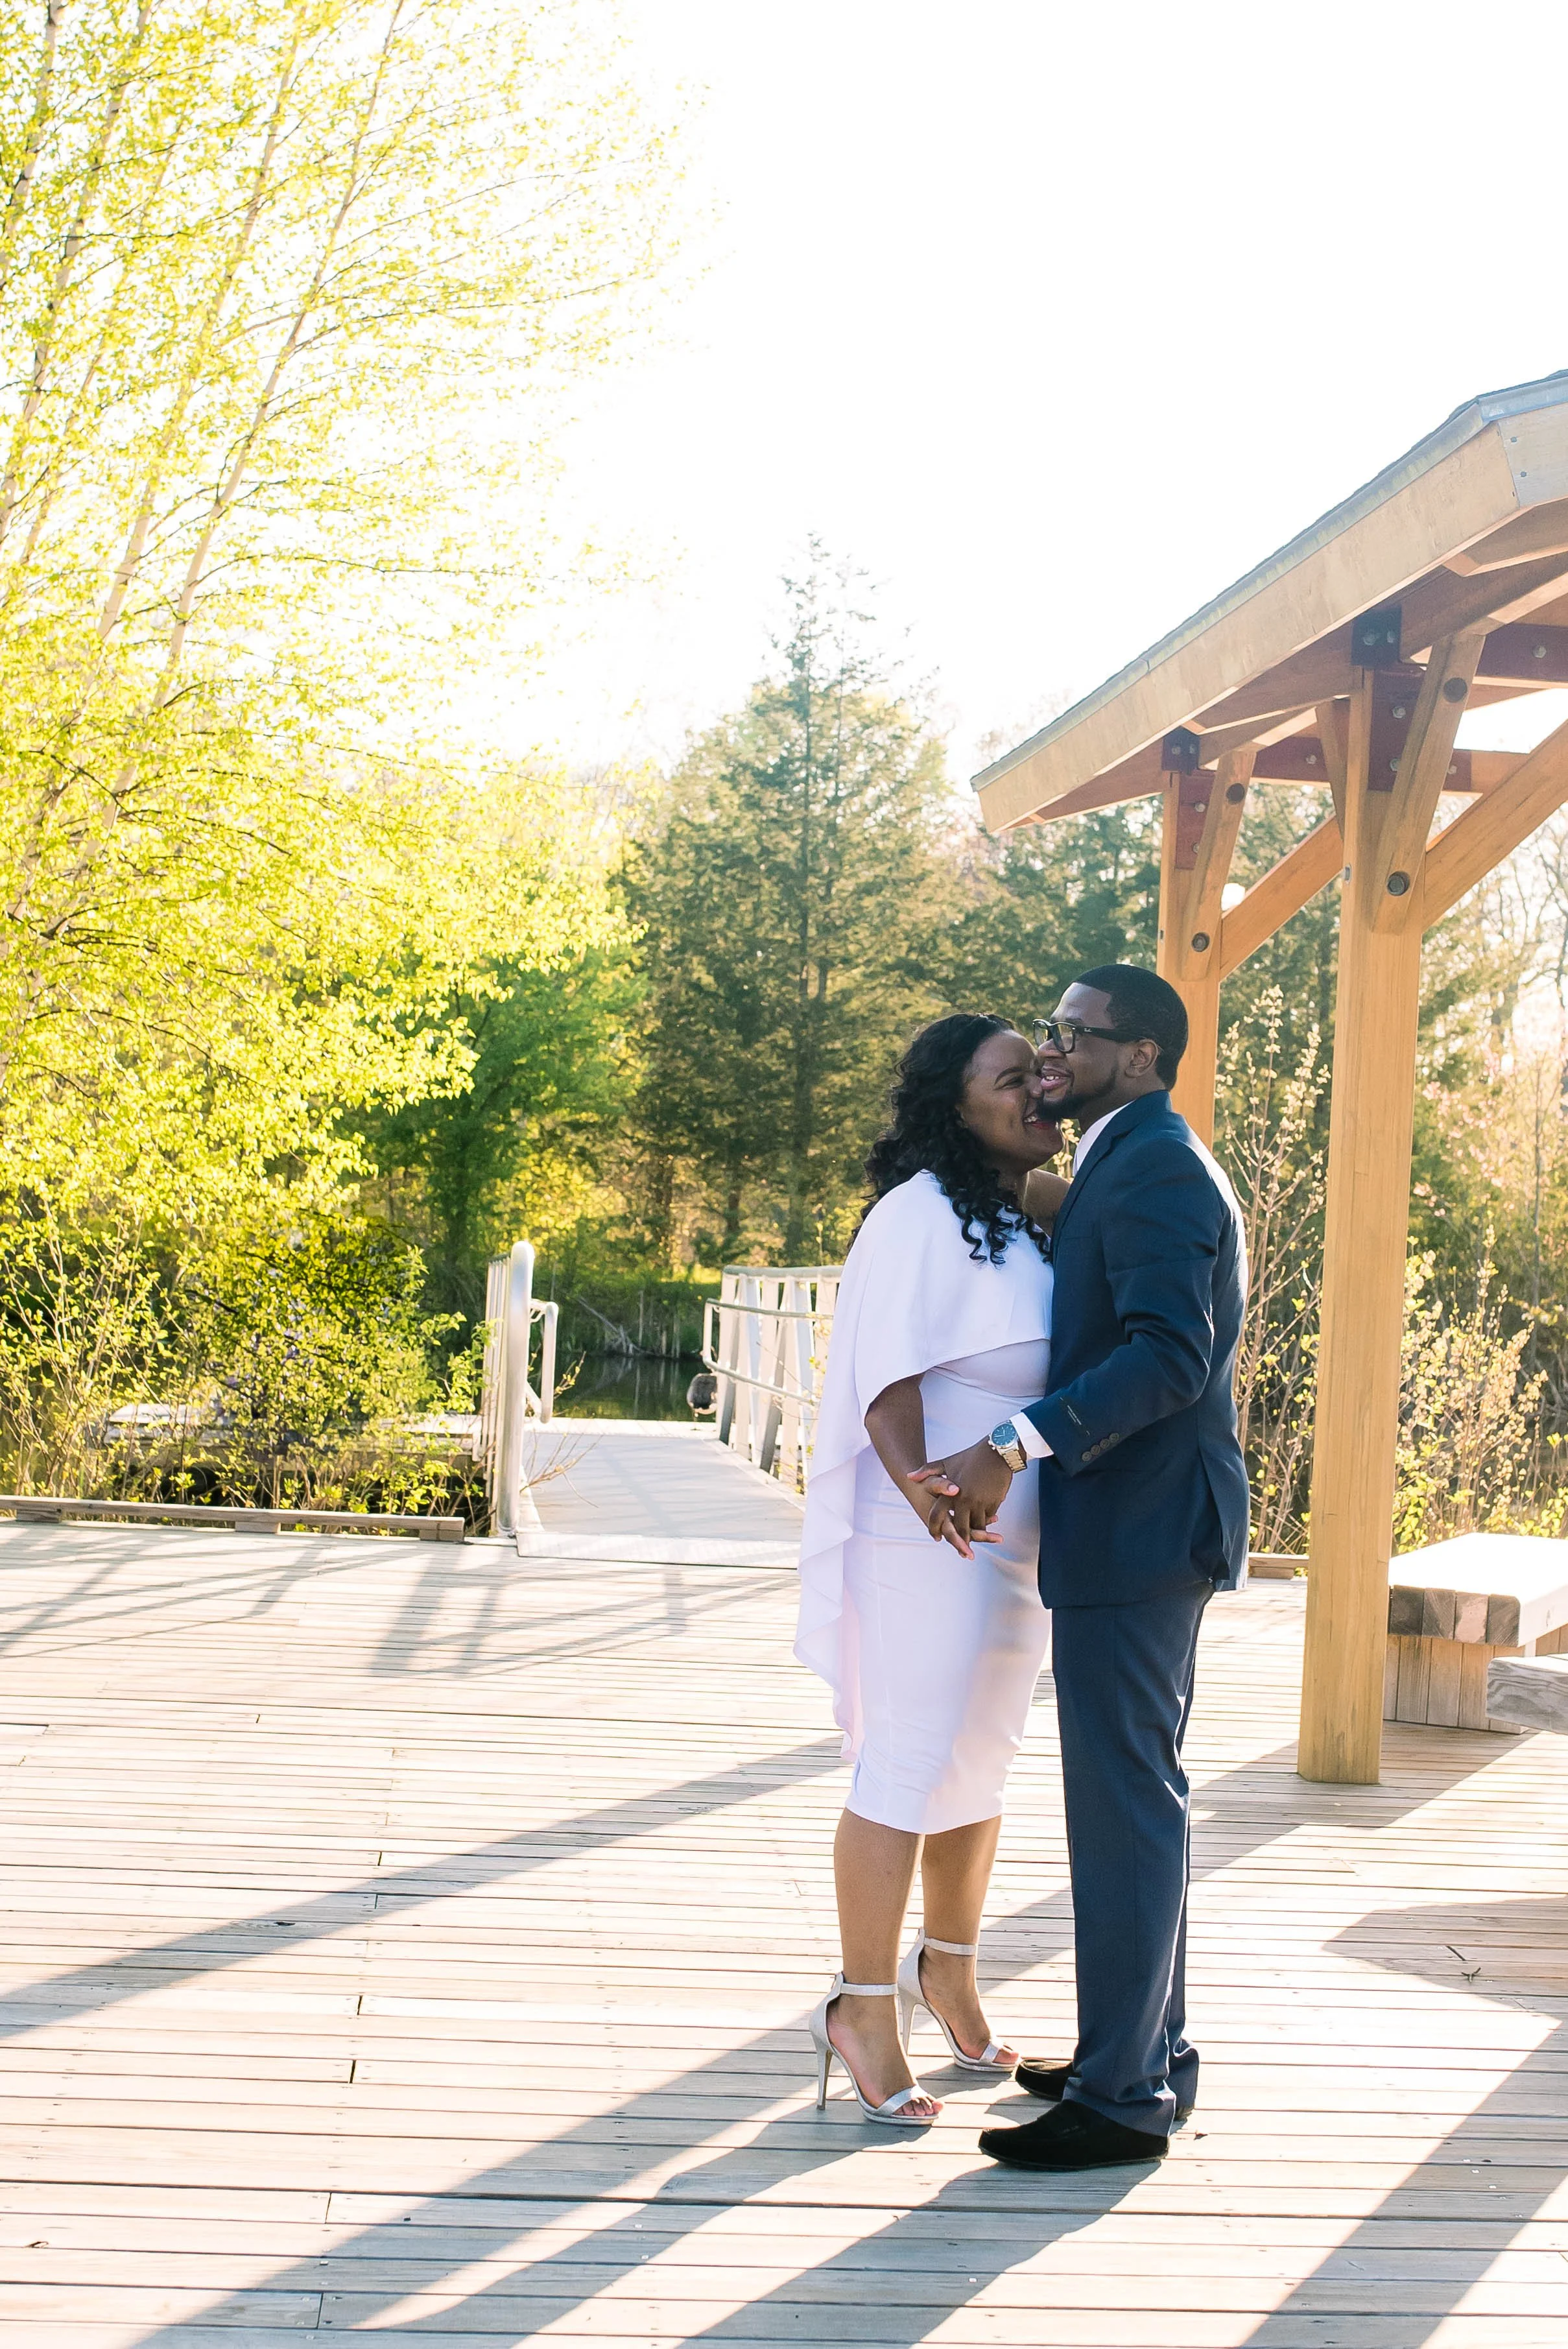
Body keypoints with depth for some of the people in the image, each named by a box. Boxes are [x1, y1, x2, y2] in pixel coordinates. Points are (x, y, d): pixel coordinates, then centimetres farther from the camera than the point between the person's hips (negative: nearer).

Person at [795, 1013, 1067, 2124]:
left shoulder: (1039, 1218, 12)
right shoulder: (925, 1216, -15)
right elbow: (888, 1386, -22)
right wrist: (923, 1491, -36)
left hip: (1016, 1547, 9)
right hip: (932, 1543, -9)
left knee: (981, 1761, 18)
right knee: (907, 1770, -4)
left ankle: (949, 1975, 35)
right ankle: (864, 2012, 7)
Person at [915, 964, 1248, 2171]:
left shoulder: (1155, 1166, -15)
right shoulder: (1140, 1163, 18)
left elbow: (1168, 1355, -27)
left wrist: (1017, 1445, -32)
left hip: (1139, 1527, -11)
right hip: (1134, 1527, 11)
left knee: (1125, 1802, -6)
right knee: (1137, 1798, 16)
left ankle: (1122, 2096, 0)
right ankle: (1153, 2054, 26)